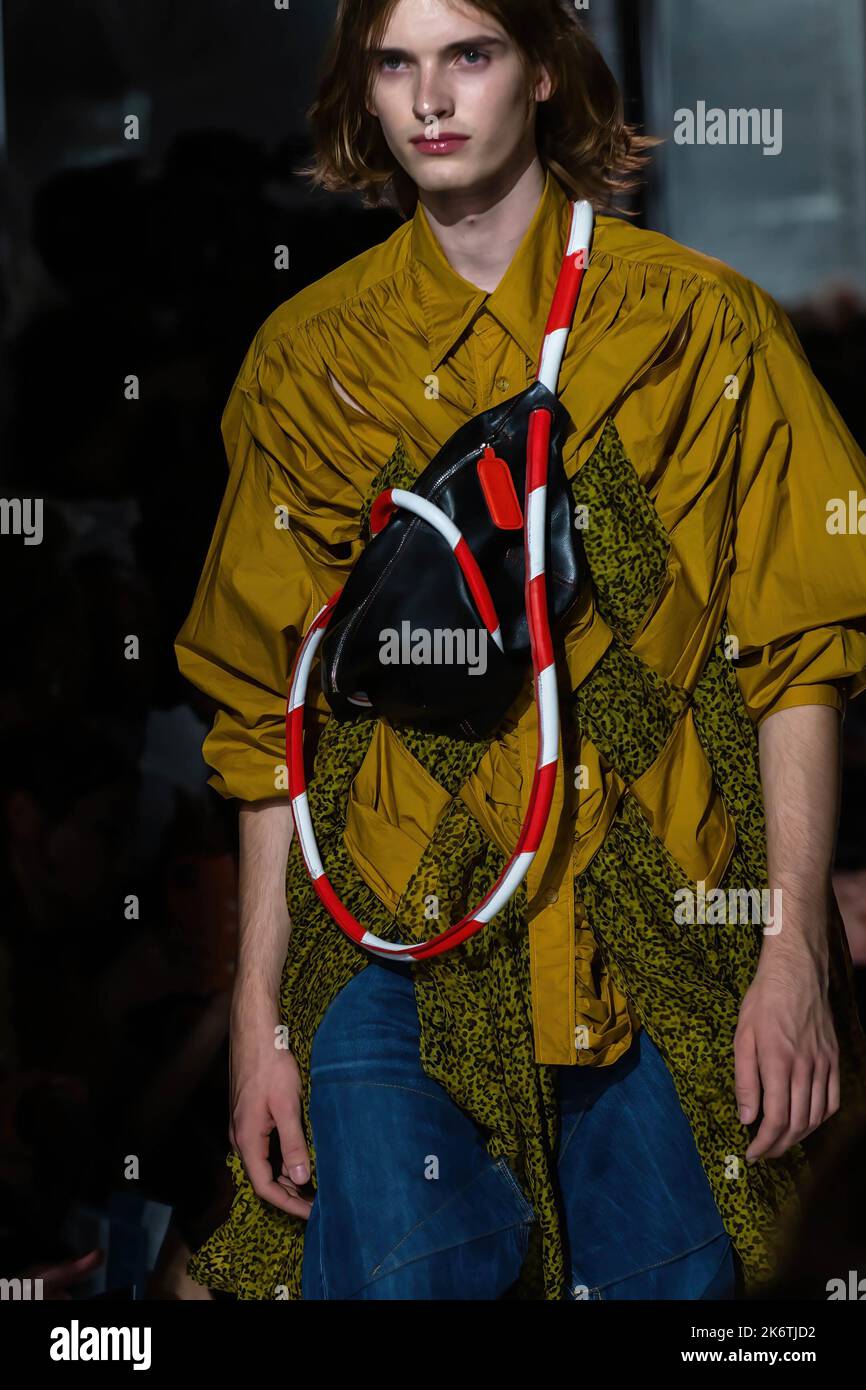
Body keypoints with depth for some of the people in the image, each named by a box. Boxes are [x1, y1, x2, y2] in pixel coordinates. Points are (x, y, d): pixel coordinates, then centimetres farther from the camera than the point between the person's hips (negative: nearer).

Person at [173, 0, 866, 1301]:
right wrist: (260, 1003, 4)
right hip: (400, 938, 1)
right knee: (395, 1277, -8)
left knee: (666, 1278, 4)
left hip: (664, 943, -1)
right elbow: (271, 707, 8)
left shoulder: (697, 323, 2)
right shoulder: (310, 359, 7)